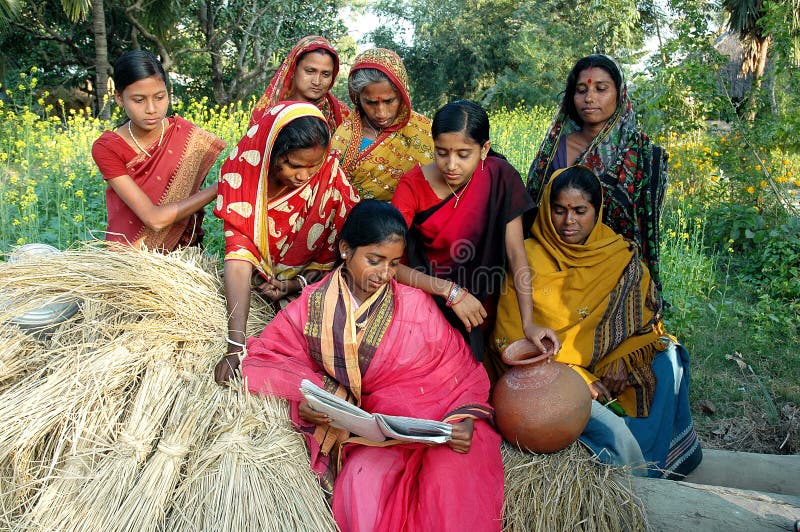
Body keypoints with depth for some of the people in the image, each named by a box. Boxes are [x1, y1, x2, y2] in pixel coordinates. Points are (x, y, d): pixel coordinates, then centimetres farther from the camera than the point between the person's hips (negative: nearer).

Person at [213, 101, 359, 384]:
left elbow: (337, 249, -5)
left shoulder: (329, 174, -16)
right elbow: (238, 257, -25)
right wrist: (235, 346, -34)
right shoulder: (240, 172, -18)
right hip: (254, 289, 1)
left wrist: (298, 283, -21)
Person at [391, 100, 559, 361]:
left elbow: (515, 252, -12)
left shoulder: (500, 177, -11)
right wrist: (450, 291, -29)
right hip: (430, 301, -1)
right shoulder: (413, 185, -14)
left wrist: (529, 322, -21)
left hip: (481, 307, 1)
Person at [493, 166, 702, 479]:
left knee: (668, 358, -16)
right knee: (615, 436, -28)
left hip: (607, 373, 5)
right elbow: (511, 338, -10)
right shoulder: (527, 258, -6)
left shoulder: (621, 258, 5)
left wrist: (624, 361, -12)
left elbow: (648, 320, 9)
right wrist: (575, 378, -18)